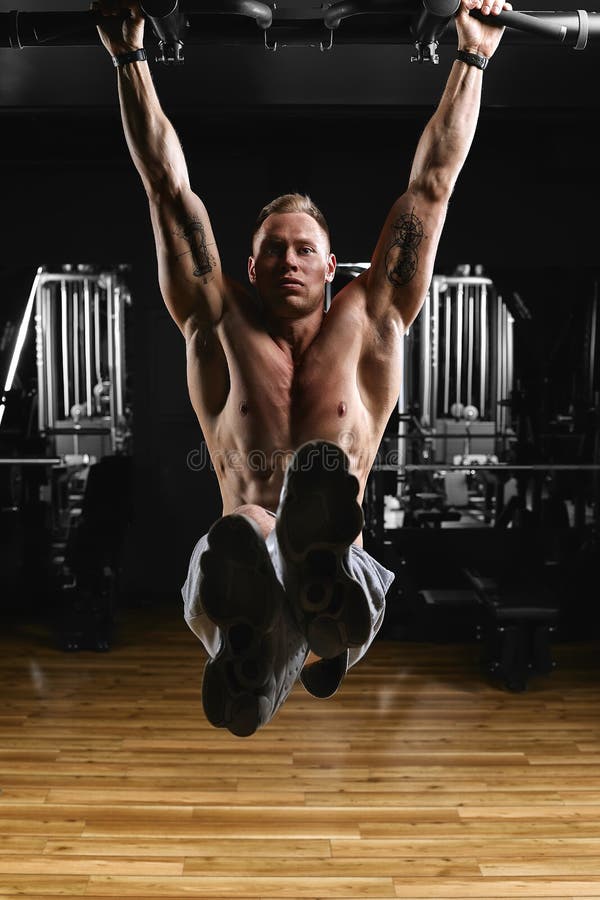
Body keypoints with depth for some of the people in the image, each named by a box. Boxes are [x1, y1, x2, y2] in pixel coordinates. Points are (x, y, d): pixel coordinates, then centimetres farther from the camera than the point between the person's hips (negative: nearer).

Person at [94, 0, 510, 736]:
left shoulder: (367, 328, 17)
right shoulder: (220, 330, 18)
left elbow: (431, 185, 20)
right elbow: (168, 187, 18)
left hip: (345, 580, 0)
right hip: (243, 564, 1)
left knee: (327, 477, -38)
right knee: (231, 548, -38)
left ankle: (325, 584, -66)